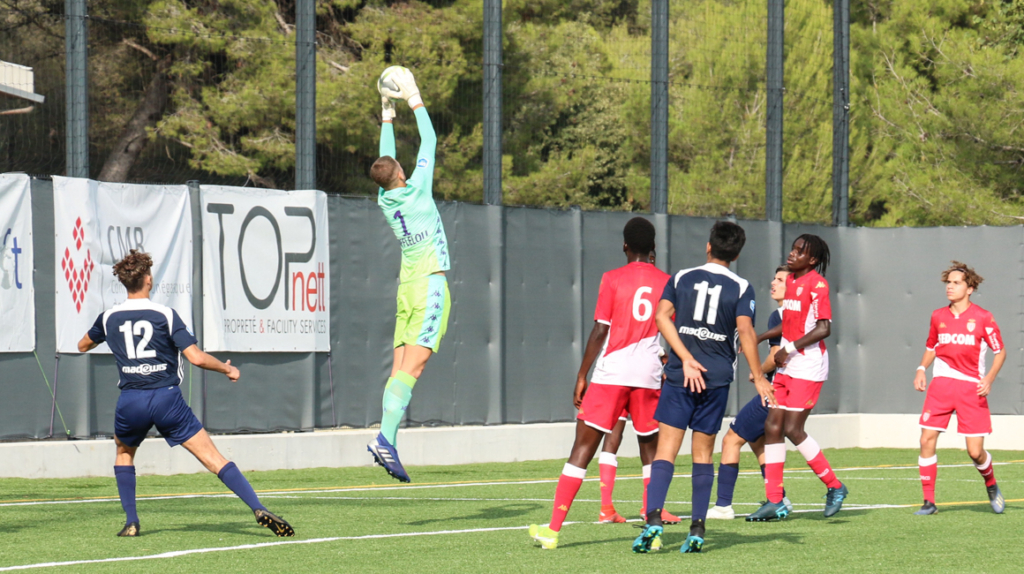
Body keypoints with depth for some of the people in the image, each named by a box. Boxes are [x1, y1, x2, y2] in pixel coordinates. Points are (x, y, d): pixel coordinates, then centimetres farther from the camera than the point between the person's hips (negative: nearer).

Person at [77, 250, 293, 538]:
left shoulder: (109, 318, 7)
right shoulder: (165, 315, -2)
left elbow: (83, 345, 28)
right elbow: (196, 357, -9)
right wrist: (228, 369, 8)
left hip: (130, 401, 2)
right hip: (166, 398, -2)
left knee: (124, 452, 31)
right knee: (213, 458, -4)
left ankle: (131, 522, 20)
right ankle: (259, 510, -17)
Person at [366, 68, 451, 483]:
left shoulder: (385, 201, 8)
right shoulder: (415, 191, -6)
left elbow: (385, 159, 24)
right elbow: (429, 141, 3)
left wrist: (387, 112, 30)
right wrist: (413, 99, 12)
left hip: (407, 289, 7)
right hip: (430, 285, -7)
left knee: (400, 368, 0)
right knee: (412, 367, -15)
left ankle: (388, 441, -9)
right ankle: (385, 437, -27)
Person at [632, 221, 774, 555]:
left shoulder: (681, 278, 6)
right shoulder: (741, 288, 1)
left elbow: (662, 317, -6)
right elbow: (745, 330, -10)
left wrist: (687, 359, -9)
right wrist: (758, 377, -7)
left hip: (679, 375, 0)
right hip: (718, 377, 0)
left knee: (666, 449, -4)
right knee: (703, 453, 8)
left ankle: (654, 520, -21)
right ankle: (697, 531, 4)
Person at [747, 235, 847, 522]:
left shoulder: (817, 284, -13)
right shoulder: (791, 280, 13)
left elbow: (823, 328, -20)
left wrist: (789, 349, -20)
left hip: (808, 367, -9)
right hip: (786, 367, 9)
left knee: (793, 430, -10)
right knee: (772, 427, 3)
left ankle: (834, 487, 6)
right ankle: (775, 502, 6)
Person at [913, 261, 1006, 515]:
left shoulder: (983, 318, -2)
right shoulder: (938, 316, 9)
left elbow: (1000, 352, 3)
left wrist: (989, 379, -11)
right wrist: (921, 369, 4)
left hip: (971, 387, -3)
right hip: (941, 383, 3)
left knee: (975, 451, -6)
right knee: (927, 439, -10)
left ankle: (991, 485, 27)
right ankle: (929, 501, 0)